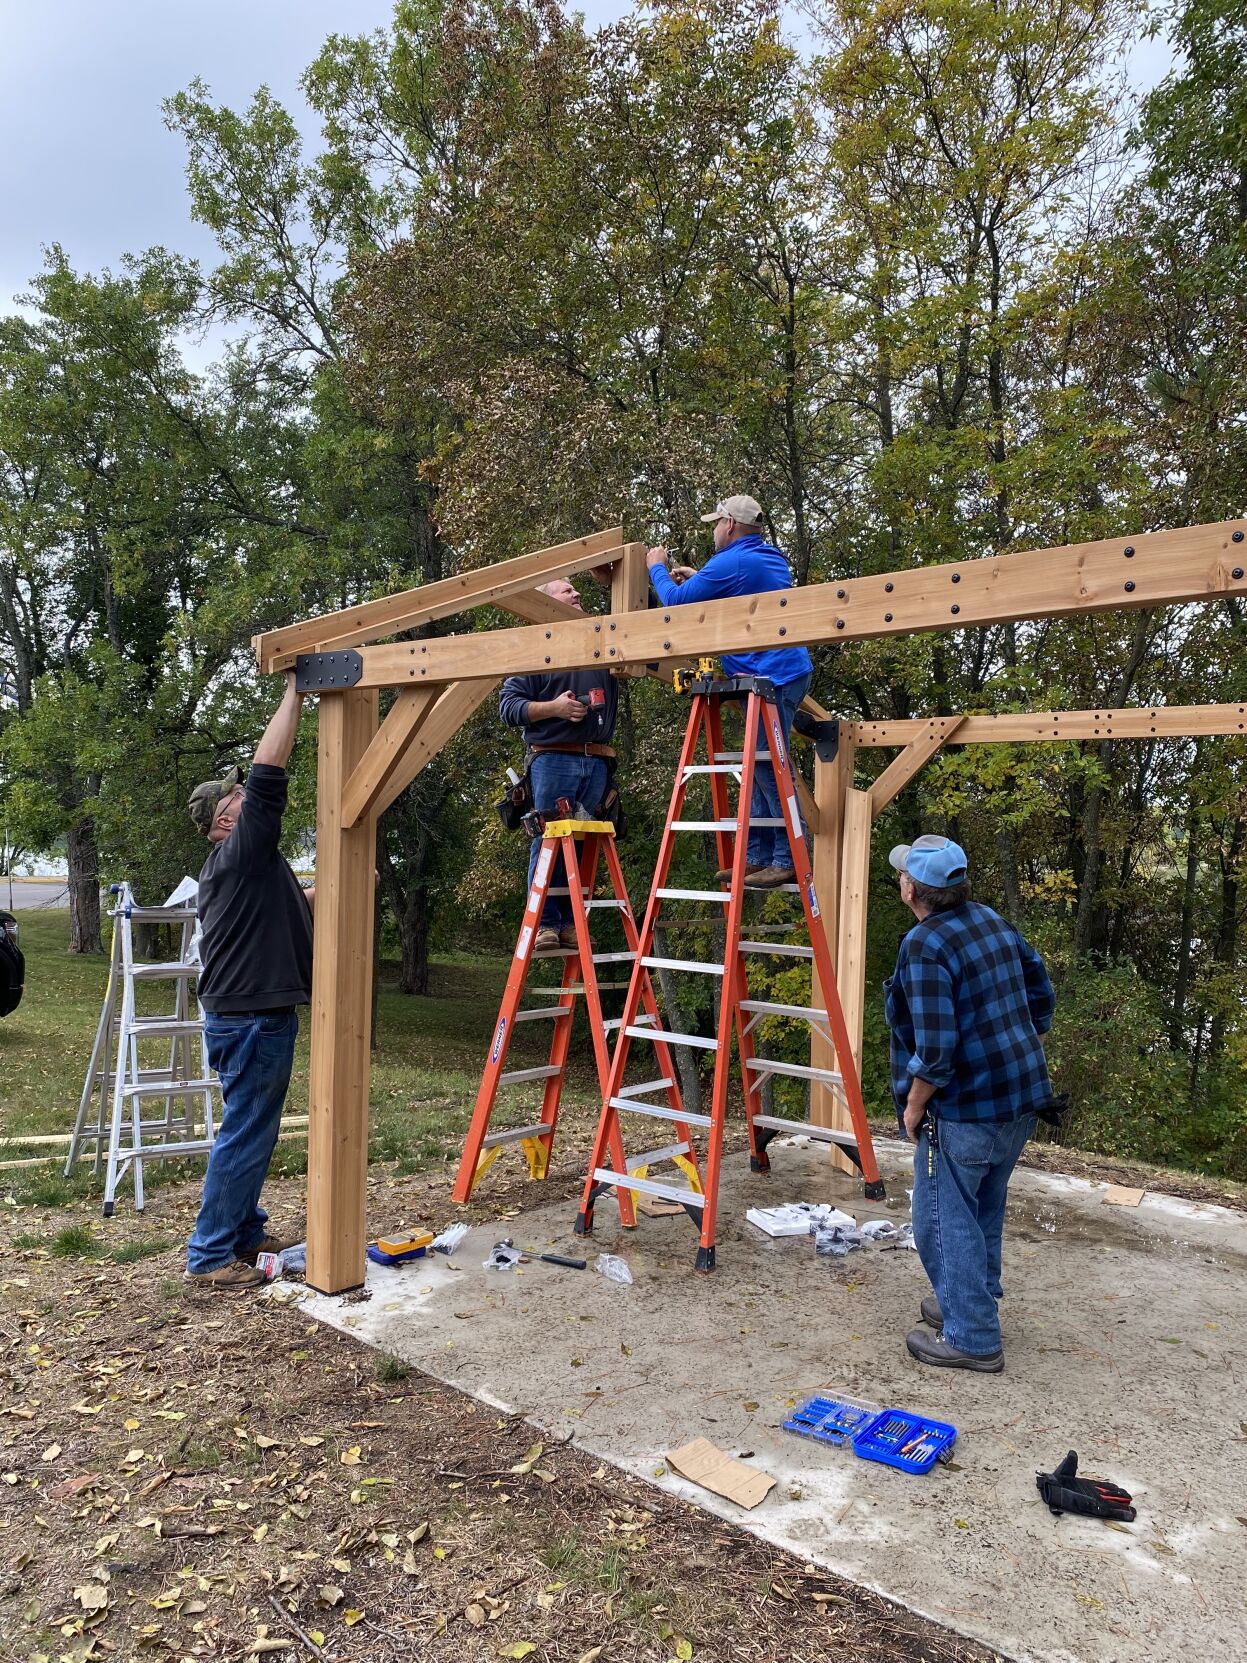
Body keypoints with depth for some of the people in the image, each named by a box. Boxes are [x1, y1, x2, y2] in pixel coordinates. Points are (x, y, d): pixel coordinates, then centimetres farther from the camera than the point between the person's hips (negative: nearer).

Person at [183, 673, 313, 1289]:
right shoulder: (241, 852, -14)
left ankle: (244, 1231, 29)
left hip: (246, 1017, 10)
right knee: (245, 1135, -3)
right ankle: (210, 1256, 6)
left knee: (253, 1132, 18)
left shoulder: (236, 867, 17)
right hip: (251, 1020, -10)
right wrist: (294, 691, -20)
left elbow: (291, 905, 31)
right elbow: (268, 770, -24)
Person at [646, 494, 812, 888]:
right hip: (786, 673, 10)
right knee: (761, 769, 12)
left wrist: (657, 568, 13)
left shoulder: (732, 563, -11)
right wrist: (698, 579, 33)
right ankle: (756, 856, 16)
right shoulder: (772, 559, 18)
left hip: (771, 677, -10)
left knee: (769, 769, -9)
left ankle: (789, 860, -7)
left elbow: (677, 602, -6)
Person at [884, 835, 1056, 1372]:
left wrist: (914, 1106, -12)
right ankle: (974, 1302, 39)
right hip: (1022, 1097, 9)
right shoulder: (992, 921, 5)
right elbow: (1041, 994, 14)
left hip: (964, 1109, -9)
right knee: (985, 1207, 23)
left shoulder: (925, 946, -21)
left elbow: (935, 1046, -26)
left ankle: (972, 1338, 12)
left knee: (946, 1217, 4)